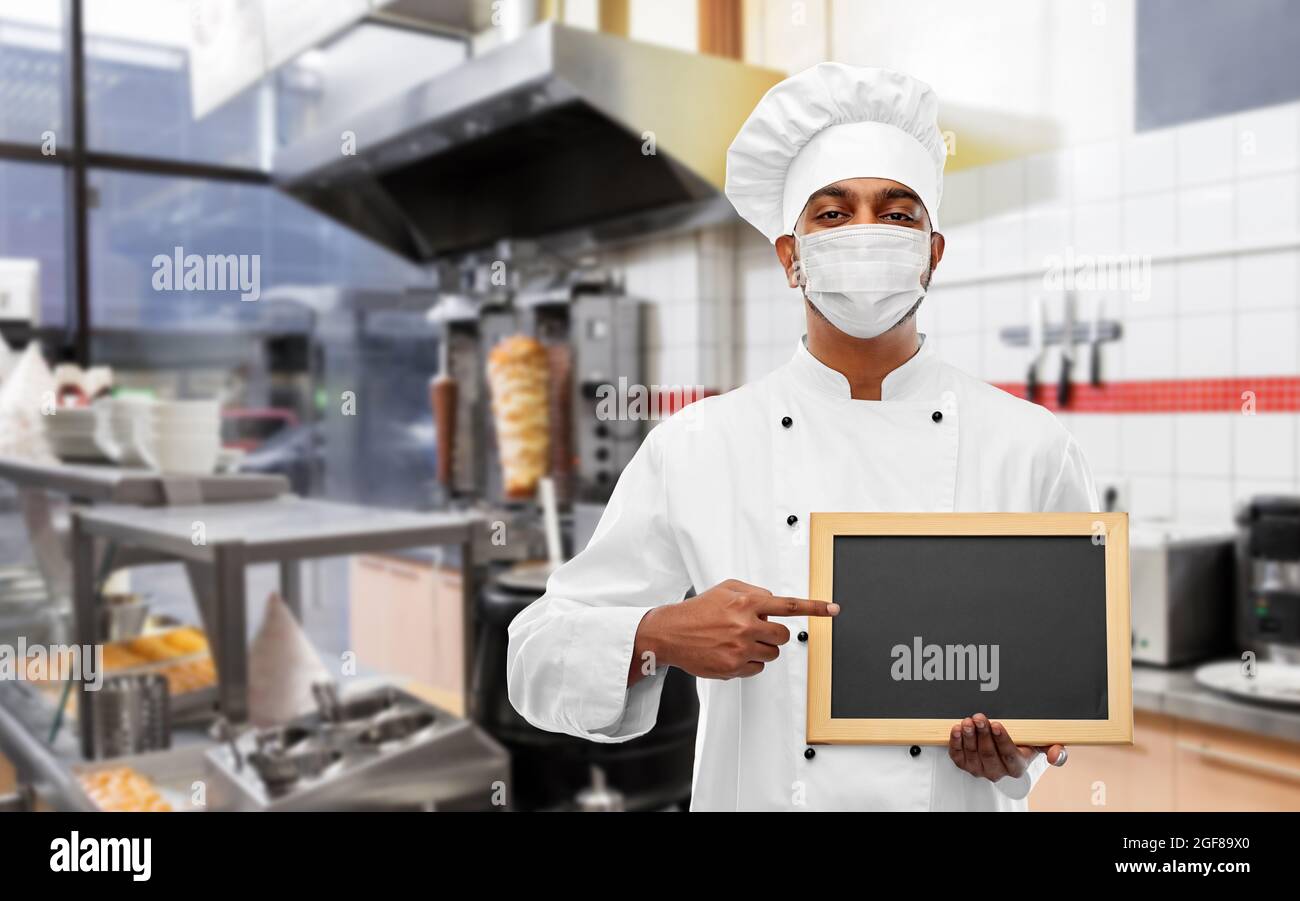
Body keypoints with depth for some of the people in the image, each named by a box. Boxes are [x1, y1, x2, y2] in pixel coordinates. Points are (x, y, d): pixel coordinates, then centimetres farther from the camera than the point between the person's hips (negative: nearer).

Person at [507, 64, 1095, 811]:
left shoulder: (1030, 447, -6)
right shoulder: (691, 450, -9)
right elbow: (540, 657, -6)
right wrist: (661, 638, -25)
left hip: (963, 798, 1)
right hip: (752, 794, 0)